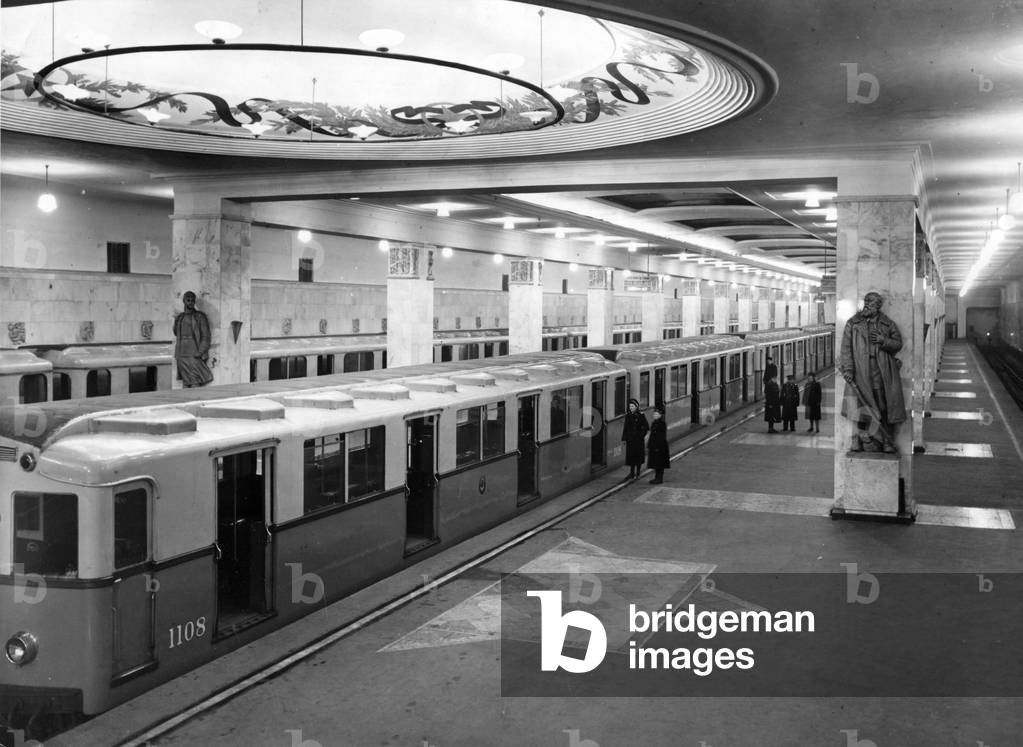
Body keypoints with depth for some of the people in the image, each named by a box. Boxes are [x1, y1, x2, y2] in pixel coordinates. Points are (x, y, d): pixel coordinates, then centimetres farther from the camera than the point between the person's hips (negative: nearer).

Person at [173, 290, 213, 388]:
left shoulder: (200, 316, -1)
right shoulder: (178, 318, 14)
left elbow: (205, 337, -5)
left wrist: (200, 353, -15)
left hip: (194, 355, -5)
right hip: (182, 356, 5)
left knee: (195, 384, -13)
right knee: (185, 383, 5)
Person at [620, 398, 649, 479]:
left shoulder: (641, 416, -5)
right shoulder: (628, 416, 6)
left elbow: (646, 427, -2)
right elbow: (625, 427, 10)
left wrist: (641, 435, -8)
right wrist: (624, 438, 7)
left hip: (638, 439, -3)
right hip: (630, 439, 3)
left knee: (638, 455, 3)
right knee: (630, 455, 1)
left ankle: (637, 472, 15)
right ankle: (632, 473, 6)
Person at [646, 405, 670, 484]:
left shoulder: (662, 424, -14)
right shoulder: (654, 423, 12)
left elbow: (662, 437, -17)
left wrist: (658, 447, -21)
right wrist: (648, 446, 15)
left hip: (660, 446, -9)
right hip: (653, 446, 9)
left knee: (659, 464, -1)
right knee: (655, 463, 13)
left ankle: (659, 478, 5)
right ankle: (656, 478, 21)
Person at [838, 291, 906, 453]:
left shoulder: (888, 324, 13)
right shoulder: (853, 323, 9)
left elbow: (898, 344, 11)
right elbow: (846, 347, 2)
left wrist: (883, 341, -9)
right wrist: (847, 369, -9)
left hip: (882, 372, 1)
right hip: (861, 372, -1)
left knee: (885, 406, 0)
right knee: (864, 406, -5)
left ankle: (887, 443, 7)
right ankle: (866, 442, 1)